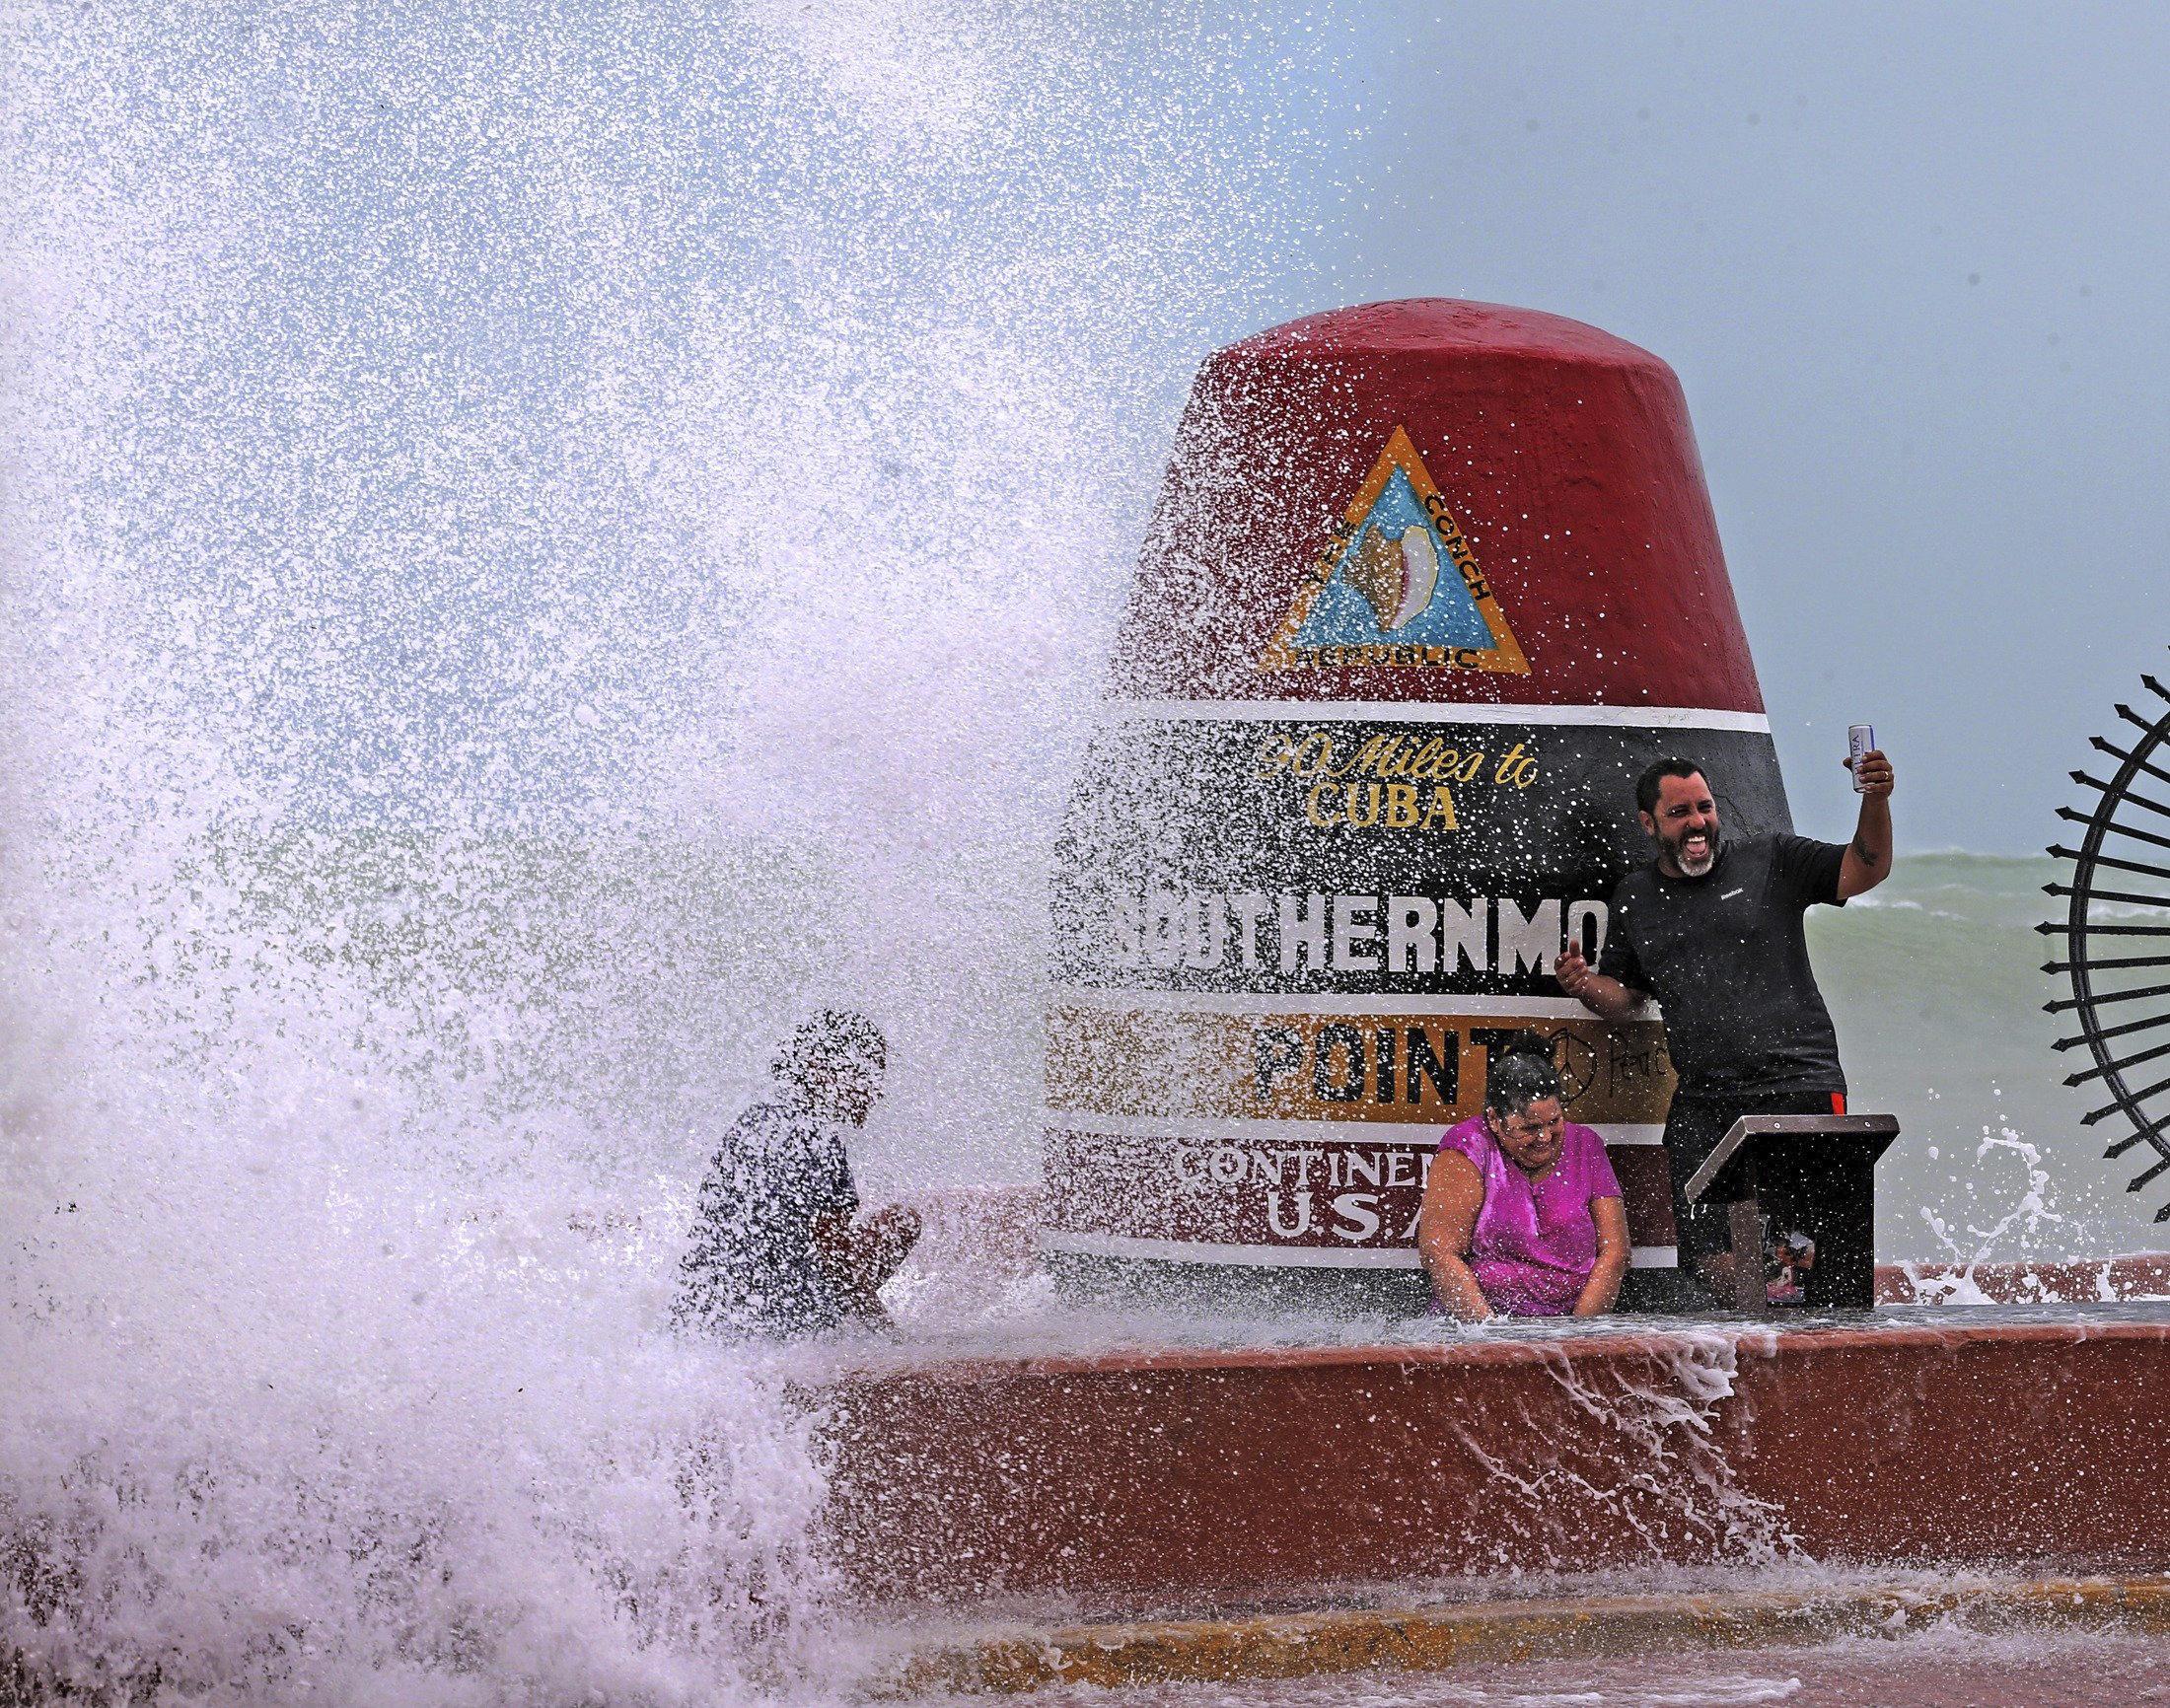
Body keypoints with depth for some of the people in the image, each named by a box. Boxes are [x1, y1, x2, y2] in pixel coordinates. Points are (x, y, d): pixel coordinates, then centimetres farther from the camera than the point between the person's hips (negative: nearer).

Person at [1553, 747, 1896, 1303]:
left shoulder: (1769, 862, 7)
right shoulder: (1634, 898, 17)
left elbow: (1865, 870, 1)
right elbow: (1622, 996, 24)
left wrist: (1875, 802, -17)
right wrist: (1585, 986, 0)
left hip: (1800, 1089, -3)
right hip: (1703, 1106, 3)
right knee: (1714, 1267, -4)